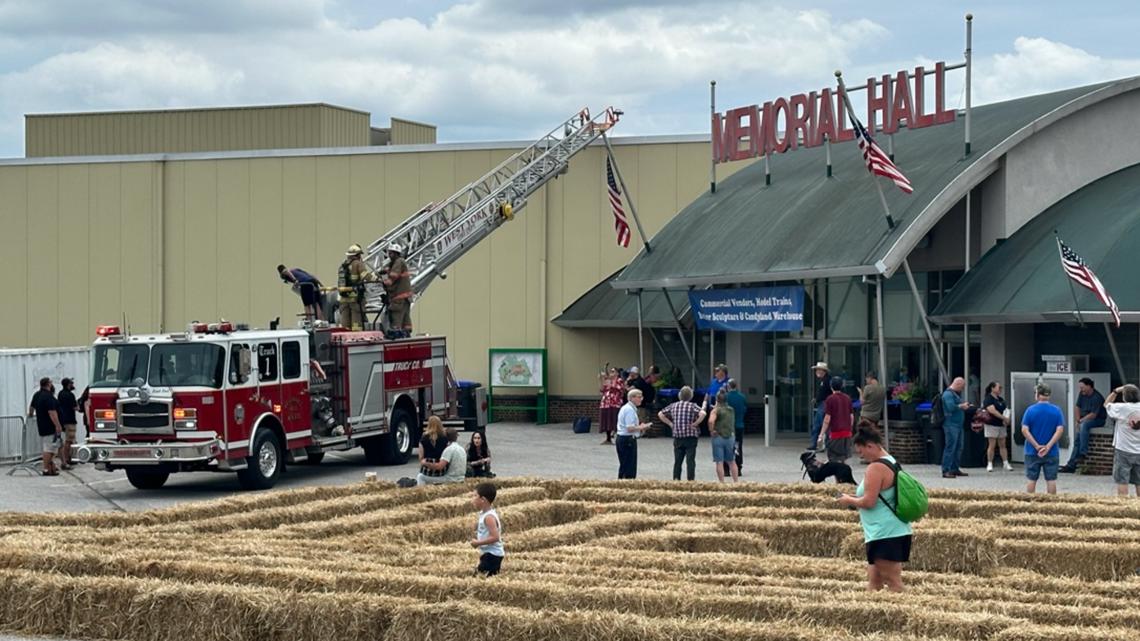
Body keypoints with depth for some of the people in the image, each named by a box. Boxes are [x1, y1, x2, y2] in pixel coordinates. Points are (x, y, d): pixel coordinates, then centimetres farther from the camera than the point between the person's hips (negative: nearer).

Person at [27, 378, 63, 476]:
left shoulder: (37, 395, 11)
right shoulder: (48, 397, -19)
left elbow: (32, 406, 30)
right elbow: (52, 412, -27)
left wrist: (30, 414, 49)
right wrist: (58, 425, -27)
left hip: (41, 426, 10)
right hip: (50, 427, -10)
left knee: (46, 448, 17)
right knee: (49, 448, -9)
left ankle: (51, 467, 25)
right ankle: (46, 469, -11)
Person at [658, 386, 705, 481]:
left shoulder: (673, 405, 6)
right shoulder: (692, 405, -7)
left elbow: (660, 414, 10)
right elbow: (702, 414, -23)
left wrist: (670, 423, 9)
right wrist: (695, 424, -12)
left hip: (677, 437, 3)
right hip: (690, 437, -3)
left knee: (677, 461, 10)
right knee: (690, 461, -2)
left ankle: (676, 479, 10)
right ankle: (691, 480, -4)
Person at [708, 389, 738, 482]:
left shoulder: (716, 410, -10)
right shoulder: (731, 410, 7)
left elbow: (711, 421, -26)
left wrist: (711, 430, -14)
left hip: (718, 437, -4)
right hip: (731, 436, 4)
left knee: (719, 462, 0)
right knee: (732, 462, 14)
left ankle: (722, 483, -2)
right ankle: (736, 482, 14)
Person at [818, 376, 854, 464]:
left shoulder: (830, 399, -10)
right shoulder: (847, 398, 6)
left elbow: (827, 419, -12)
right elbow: (852, 417, 11)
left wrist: (821, 435, -9)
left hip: (835, 432, -5)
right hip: (847, 433, 5)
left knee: (835, 460, -2)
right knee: (843, 460, 12)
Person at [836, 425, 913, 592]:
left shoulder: (876, 468, -17)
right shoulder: (892, 463, 14)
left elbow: (869, 501, -21)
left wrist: (849, 500, -4)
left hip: (885, 535, -10)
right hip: (897, 532, 10)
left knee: (893, 582, -8)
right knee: (874, 579, 14)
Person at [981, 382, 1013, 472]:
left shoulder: (1001, 399, 14)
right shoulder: (988, 399, -9)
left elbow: (1005, 410, 19)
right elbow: (992, 411, -20)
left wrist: (1006, 420, -1)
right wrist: (1004, 418, -19)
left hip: (1001, 425, 7)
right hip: (992, 425, -7)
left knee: (1003, 445, 7)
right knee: (992, 445, -4)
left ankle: (1006, 463, 8)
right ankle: (989, 464, 2)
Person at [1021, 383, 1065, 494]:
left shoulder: (1030, 410, -6)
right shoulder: (1056, 411, -3)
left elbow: (1024, 430, -11)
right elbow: (1060, 430, -10)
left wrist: (1037, 446, -11)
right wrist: (1048, 447, -13)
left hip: (1032, 452, 0)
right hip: (1052, 452, 1)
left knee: (1031, 479, 9)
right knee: (1051, 480, 6)